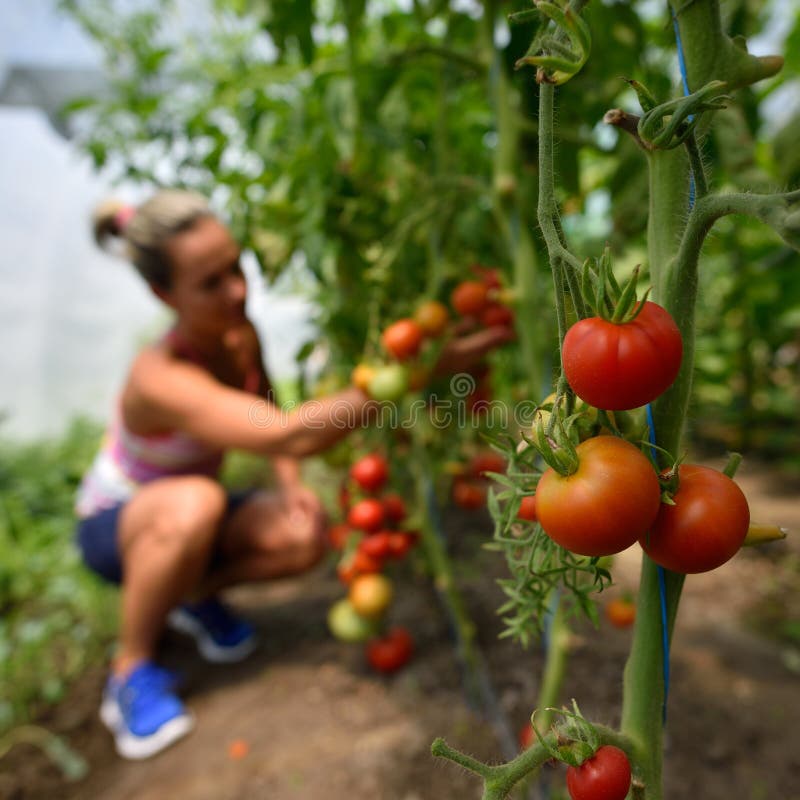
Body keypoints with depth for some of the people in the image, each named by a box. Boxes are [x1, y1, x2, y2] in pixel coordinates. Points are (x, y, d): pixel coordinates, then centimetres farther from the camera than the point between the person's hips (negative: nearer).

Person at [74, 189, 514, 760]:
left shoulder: (241, 336, -15)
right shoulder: (160, 379, -36)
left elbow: (269, 427, 0)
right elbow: (294, 435, -50)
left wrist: (291, 483, -20)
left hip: (187, 513, 5)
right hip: (115, 525, -4)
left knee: (304, 534, -23)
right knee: (195, 502, -40)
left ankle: (195, 595, 7)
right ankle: (131, 671, -13)